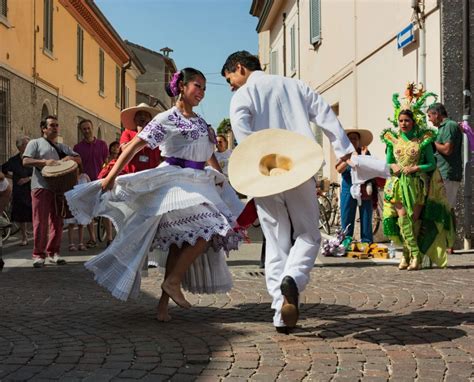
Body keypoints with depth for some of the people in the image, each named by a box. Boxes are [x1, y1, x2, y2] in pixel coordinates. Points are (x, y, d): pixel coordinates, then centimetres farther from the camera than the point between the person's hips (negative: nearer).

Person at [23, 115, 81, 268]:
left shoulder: (63, 147, 22)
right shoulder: (35, 143, 7)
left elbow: (79, 159, 22)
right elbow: (26, 161, -5)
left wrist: (70, 158, 0)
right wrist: (44, 161, -19)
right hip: (41, 187, -5)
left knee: (57, 222, 5)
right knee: (40, 222, -6)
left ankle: (53, 252, 14)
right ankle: (38, 254, -1)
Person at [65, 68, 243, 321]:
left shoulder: (200, 121, 17)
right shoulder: (167, 119, -6)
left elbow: (209, 155, 27)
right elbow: (134, 146, -10)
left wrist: (223, 179, 24)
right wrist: (111, 176, -16)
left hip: (197, 183, 8)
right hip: (175, 181, -8)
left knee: (181, 240, 4)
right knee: (209, 228, -22)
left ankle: (163, 304, 8)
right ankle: (173, 281, -12)